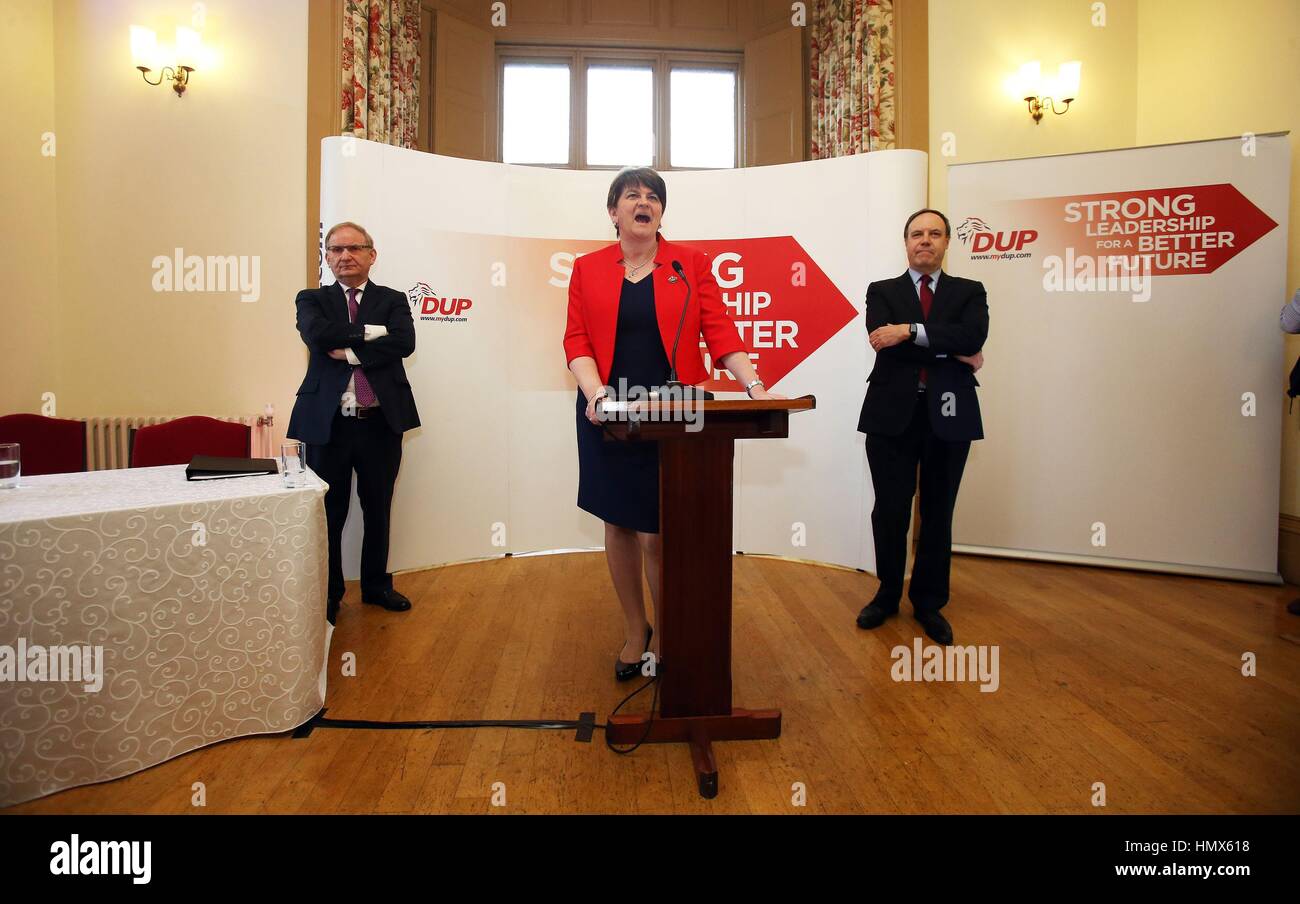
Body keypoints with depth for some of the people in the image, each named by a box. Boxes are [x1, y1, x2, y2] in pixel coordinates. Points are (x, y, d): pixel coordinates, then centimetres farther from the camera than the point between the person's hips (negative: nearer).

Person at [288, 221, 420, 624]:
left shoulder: (393, 300, 8)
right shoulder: (312, 300, 7)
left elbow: (405, 342, -11)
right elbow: (318, 335, -14)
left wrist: (350, 352, -15)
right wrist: (370, 331, -13)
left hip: (381, 423, 1)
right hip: (328, 423, -1)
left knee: (378, 510, 13)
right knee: (329, 514, 7)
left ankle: (376, 585, 31)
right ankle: (329, 595, 24)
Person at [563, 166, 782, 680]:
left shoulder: (691, 265, 5)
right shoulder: (587, 270, 8)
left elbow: (719, 332, -3)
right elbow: (576, 341, 0)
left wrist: (754, 385, -17)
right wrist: (596, 393, -17)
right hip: (611, 418, 2)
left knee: (659, 534, -2)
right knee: (619, 525, 9)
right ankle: (635, 631, 28)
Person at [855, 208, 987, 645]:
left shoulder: (969, 292, 11)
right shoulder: (882, 291, 10)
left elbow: (973, 336, -10)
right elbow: (883, 340, -10)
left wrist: (911, 331, -18)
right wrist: (952, 352, -12)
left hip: (948, 414, 1)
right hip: (893, 412, -1)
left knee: (938, 513, 8)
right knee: (890, 511, 4)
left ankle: (929, 602, 23)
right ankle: (888, 594, 23)